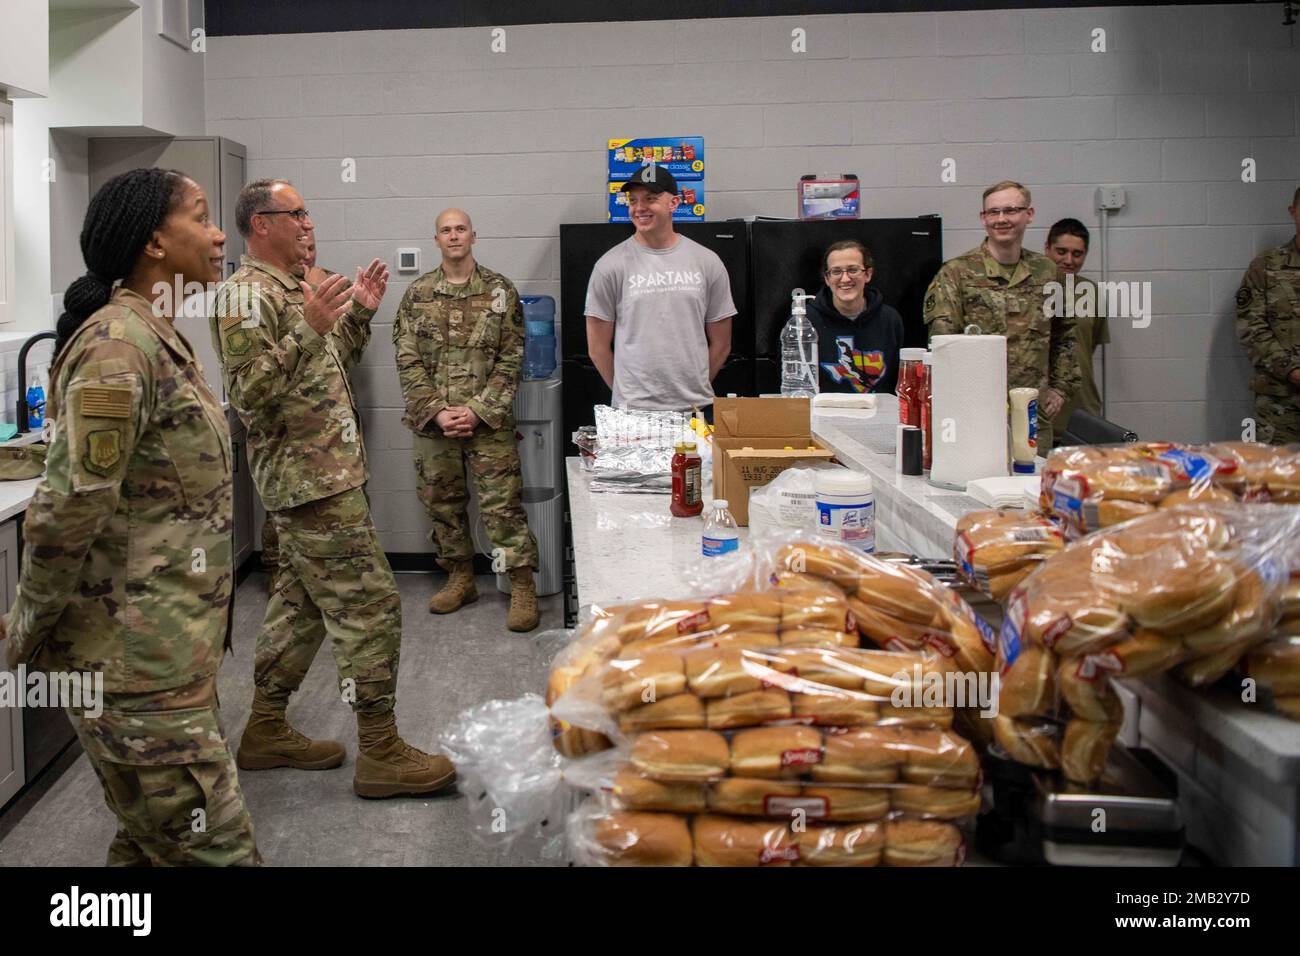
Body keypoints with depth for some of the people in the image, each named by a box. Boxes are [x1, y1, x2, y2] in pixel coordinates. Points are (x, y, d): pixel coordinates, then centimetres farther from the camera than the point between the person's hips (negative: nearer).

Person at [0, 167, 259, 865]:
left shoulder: (155, 336, 11)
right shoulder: (119, 346, -20)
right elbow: (66, 512, -22)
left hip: (171, 649, 9)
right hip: (138, 660, -9)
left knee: (150, 843, 19)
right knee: (215, 851, -2)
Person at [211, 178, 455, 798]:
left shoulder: (290, 289, 17)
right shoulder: (246, 295, -13)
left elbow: (330, 368, 23)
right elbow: (248, 395, -22)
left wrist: (359, 313, 12)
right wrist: (308, 331, -30)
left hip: (323, 473, 10)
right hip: (312, 480, -10)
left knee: (302, 601, 16)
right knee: (369, 606, -8)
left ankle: (266, 730, 26)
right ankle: (380, 752, -1)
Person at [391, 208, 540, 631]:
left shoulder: (500, 291, 0)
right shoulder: (417, 294, 5)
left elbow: (511, 360, -3)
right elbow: (408, 361, 2)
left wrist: (478, 411, -13)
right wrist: (436, 412, -10)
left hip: (488, 421, -3)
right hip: (432, 421, 3)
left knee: (503, 504, -4)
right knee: (442, 502, 11)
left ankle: (523, 588, 5)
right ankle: (460, 579, 27)